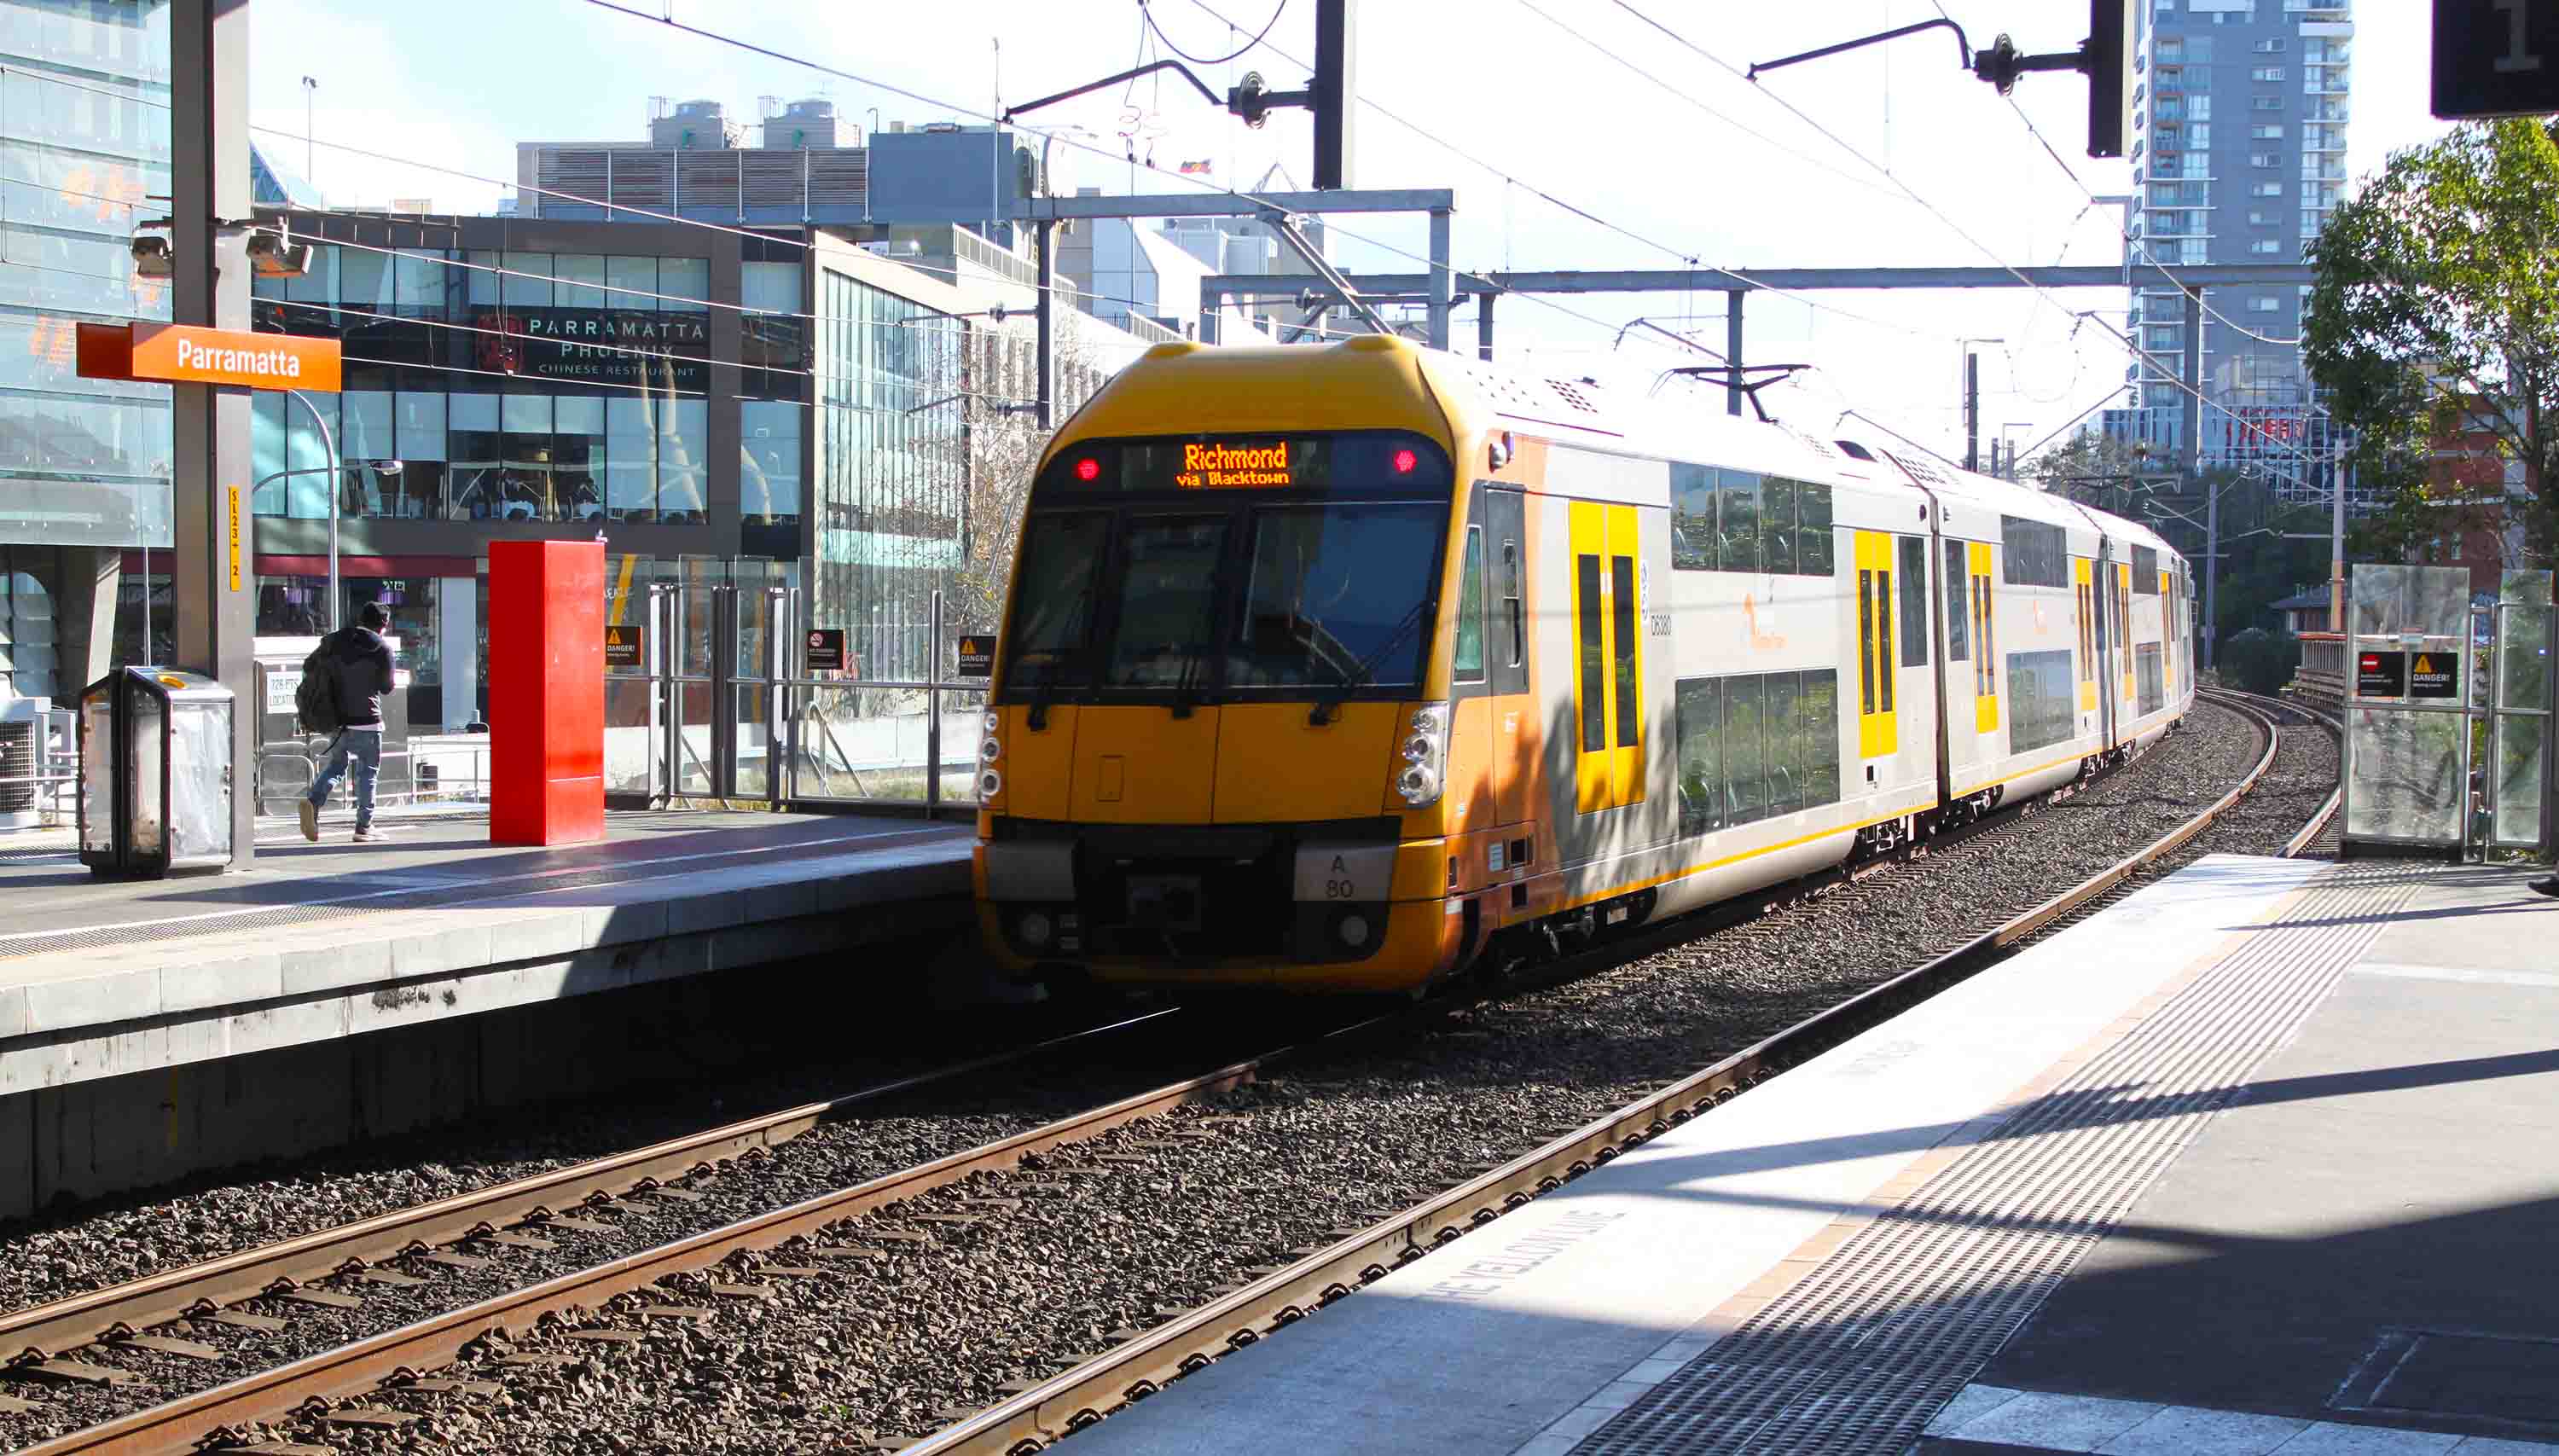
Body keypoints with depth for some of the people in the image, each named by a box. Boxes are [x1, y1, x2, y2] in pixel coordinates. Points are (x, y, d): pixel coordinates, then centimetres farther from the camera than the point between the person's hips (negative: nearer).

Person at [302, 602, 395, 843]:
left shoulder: (336, 640, 6)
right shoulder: (382, 648, -6)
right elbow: (386, 687, 0)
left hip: (338, 717, 4)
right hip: (366, 719, -4)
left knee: (336, 765, 17)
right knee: (367, 773, 6)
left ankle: (313, 800, -8)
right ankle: (364, 826, 5)